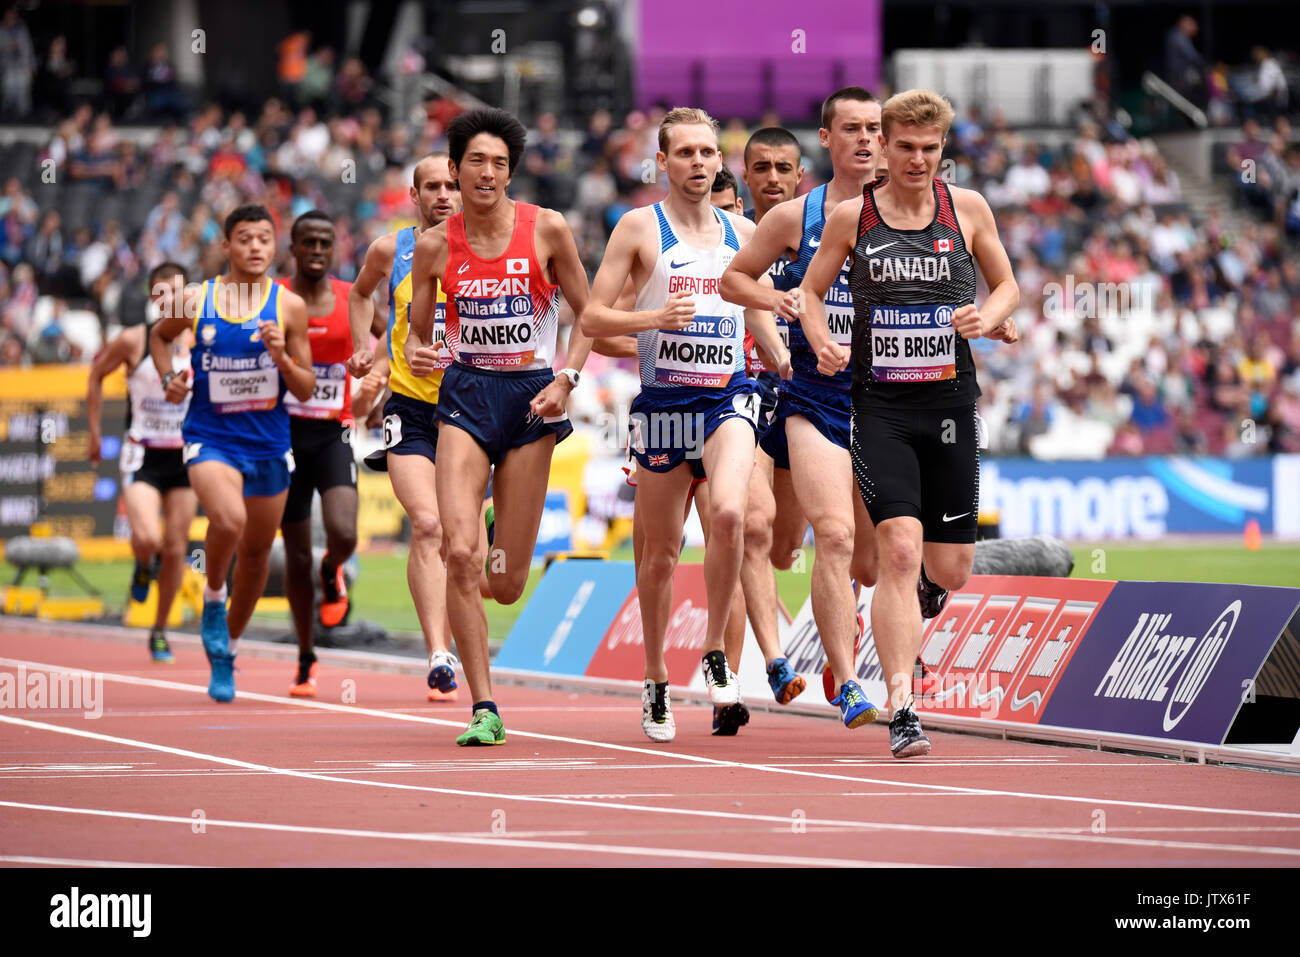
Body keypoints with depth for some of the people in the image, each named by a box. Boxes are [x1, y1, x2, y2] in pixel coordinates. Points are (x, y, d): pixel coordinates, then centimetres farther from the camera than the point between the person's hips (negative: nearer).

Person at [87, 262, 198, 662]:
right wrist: (95, 431, 8)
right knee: (147, 537, -21)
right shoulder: (133, 341, -9)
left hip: (185, 455, 2)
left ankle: (160, 630, 21)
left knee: (176, 547, 4)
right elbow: (96, 374, 7)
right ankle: (143, 566, 17)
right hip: (143, 456, -2)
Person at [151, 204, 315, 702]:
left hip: (269, 443, 2)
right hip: (211, 437, -2)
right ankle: (213, 598, -1)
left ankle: (225, 651, 32)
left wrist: (282, 358, -18)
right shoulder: (196, 301, -1)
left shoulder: (289, 306, -2)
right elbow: (160, 335, 21)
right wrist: (168, 377, 3)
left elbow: (307, 389, 1)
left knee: (256, 553, 11)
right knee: (229, 521, -30)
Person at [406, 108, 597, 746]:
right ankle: (484, 709, -13)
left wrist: (566, 379, -10)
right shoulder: (435, 245, 0)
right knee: (459, 550, -19)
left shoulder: (547, 230, -4)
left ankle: (506, 537, 41)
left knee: (506, 585, 0)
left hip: (531, 396, 0)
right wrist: (417, 355, -14)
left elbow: (587, 315, 5)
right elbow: (417, 331, 9)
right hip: (465, 393, 1)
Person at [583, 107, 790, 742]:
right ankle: (655, 682, 25)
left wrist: (785, 358, 6)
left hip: (728, 398, 1)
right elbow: (592, 318, -3)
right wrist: (654, 318, -20)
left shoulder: (742, 232, 10)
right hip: (663, 400, -1)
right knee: (660, 552, 6)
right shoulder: (639, 227, 0)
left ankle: (715, 653, -8)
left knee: (729, 512, -26)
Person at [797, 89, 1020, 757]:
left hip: (949, 402, 2)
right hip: (880, 406, -2)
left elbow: (1007, 285, 15)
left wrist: (990, 317, -7)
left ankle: (916, 606, 45)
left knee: (949, 571, 6)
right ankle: (901, 712, -17)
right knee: (900, 551, -17)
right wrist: (822, 342, -8)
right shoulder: (851, 215, 1)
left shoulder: (967, 209, 4)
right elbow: (810, 289, 12)